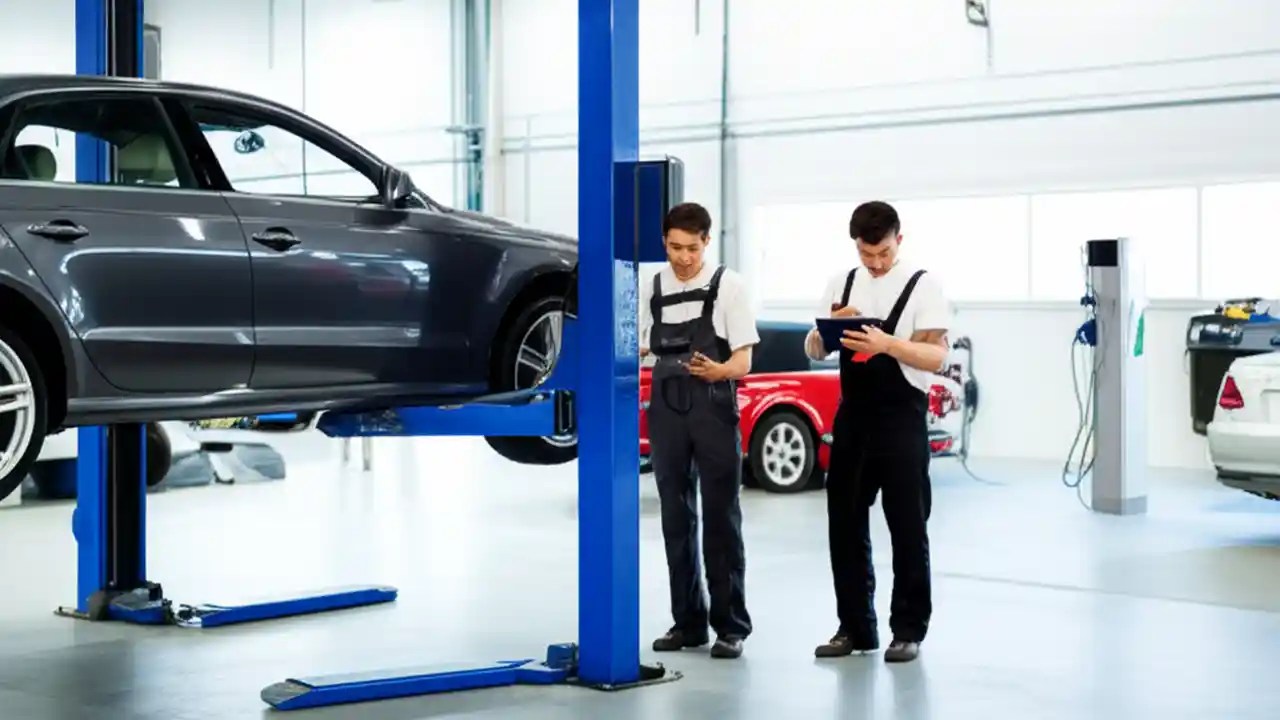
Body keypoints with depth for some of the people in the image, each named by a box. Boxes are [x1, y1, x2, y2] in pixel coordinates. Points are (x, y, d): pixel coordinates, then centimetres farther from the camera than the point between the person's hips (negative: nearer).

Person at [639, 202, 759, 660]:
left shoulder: (728, 286, -2)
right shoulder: (651, 289, 9)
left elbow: (743, 362, -7)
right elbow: (637, 351, 14)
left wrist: (717, 370, -26)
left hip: (713, 410, -4)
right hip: (666, 409, 4)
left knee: (721, 517, -1)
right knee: (676, 518, 8)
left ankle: (731, 625, 4)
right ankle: (688, 621, 16)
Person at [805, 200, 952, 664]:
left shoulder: (922, 286, -5)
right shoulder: (841, 285, 10)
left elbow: (936, 356, -13)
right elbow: (814, 351, 11)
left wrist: (886, 343, -29)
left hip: (902, 419, -5)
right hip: (853, 416, 5)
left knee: (907, 527, 1)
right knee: (845, 523, 7)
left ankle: (908, 629, 10)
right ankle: (855, 627, 17)